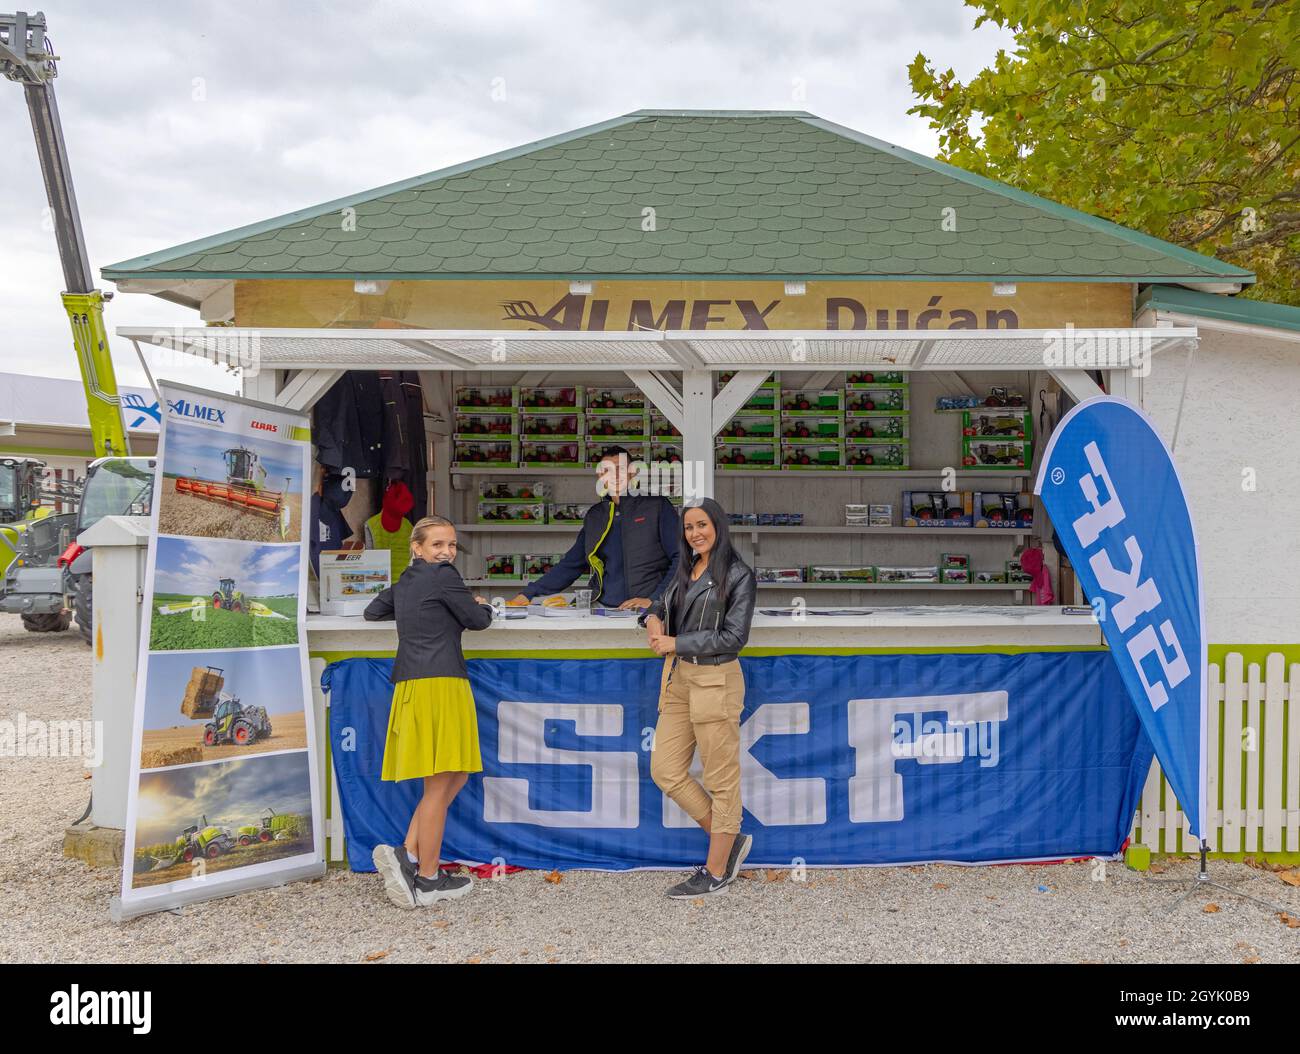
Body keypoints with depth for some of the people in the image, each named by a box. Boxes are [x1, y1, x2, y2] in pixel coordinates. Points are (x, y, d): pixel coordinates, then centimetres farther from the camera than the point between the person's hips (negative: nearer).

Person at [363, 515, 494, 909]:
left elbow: (372, 611, 33)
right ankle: (428, 881, 3)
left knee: (455, 778, 15)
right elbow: (477, 620, 0)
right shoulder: (443, 575, -5)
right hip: (440, 685, -9)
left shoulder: (403, 583, 19)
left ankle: (406, 855, 6)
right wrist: (484, 606, 21)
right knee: (440, 785, -3)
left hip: (411, 685, 9)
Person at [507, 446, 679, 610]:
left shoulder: (657, 506, 3)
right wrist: (528, 594, 13)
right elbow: (570, 565, 21)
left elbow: (680, 559, -3)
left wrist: (653, 600, -13)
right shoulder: (594, 516, 17)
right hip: (603, 610, 4)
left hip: (647, 613, -4)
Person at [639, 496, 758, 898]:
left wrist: (675, 643, -10)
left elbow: (733, 637, -13)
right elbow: (663, 602, 24)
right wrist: (653, 617, -1)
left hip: (714, 681, -8)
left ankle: (716, 873, 14)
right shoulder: (686, 570, 13)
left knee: (720, 778, 2)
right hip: (677, 679, 8)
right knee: (665, 770, 9)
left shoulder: (738, 575, -7)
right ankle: (729, 840, 22)